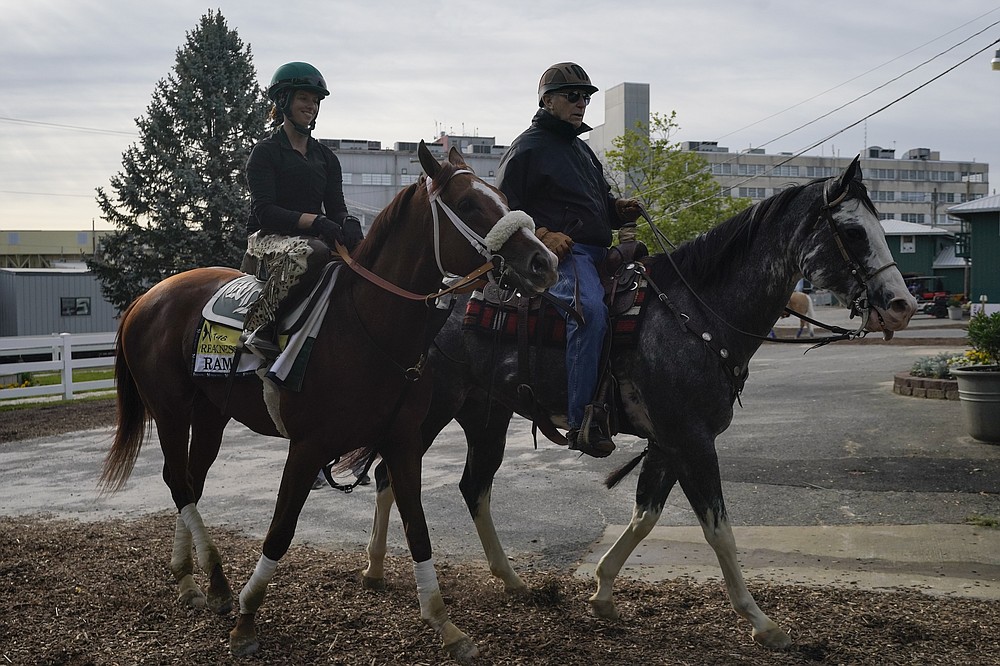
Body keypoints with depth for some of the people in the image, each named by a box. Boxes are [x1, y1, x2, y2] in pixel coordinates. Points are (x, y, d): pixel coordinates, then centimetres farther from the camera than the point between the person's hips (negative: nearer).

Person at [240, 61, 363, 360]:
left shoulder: (326, 157, 19)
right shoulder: (265, 152, 1)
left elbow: (336, 207, 12)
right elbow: (265, 212, -10)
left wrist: (348, 223, -14)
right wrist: (315, 221, -24)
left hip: (313, 236, 6)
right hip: (269, 237, -5)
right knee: (311, 252, -40)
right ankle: (257, 326, -33)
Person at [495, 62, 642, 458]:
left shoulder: (582, 149, 28)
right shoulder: (528, 147, 1)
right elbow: (503, 208, -4)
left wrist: (620, 210, 11)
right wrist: (543, 235, -20)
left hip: (598, 252, 10)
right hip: (559, 253, -10)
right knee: (591, 309, -35)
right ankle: (581, 422, -35)